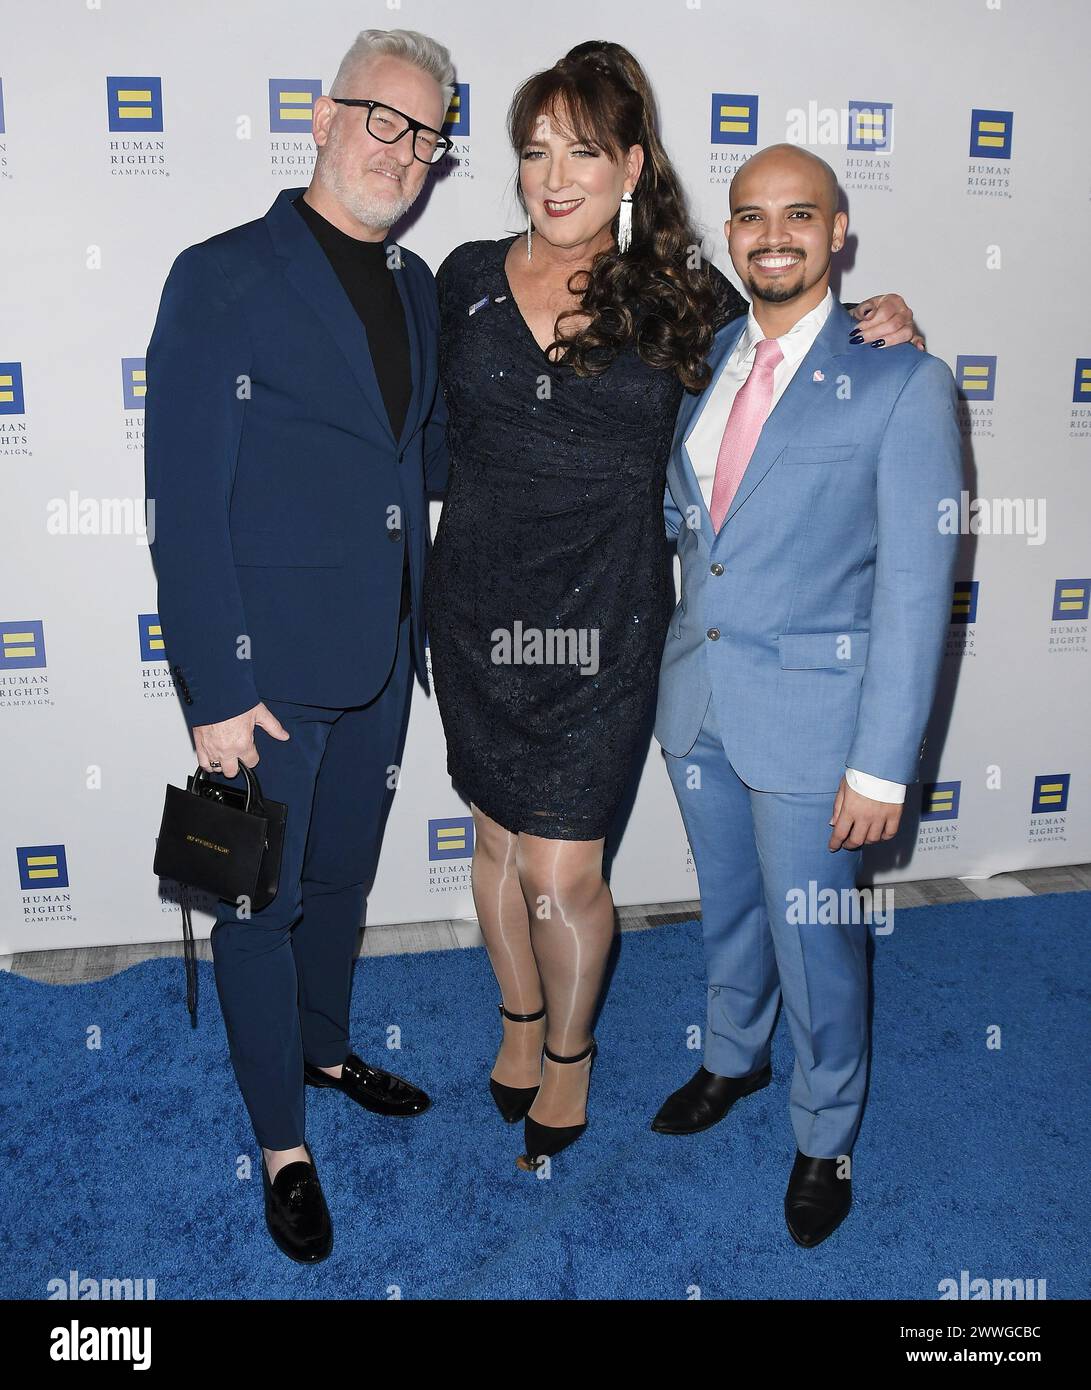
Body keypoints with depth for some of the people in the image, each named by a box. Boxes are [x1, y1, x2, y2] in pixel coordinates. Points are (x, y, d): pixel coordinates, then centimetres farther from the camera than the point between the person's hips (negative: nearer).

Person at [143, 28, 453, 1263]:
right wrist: (215, 690, -17)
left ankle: (324, 1051, 46)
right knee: (261, 900, 9)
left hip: (379, 656, 6)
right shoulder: (222, 279, -10)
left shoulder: (415, 287, 11)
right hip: (266, 667, -6)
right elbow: (185, 503, -14)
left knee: (342, 878, 22)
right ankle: (281, 1141, 29)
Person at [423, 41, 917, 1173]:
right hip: (476, 613, 3)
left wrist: (873, 327, -4)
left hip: (602, 624, -2)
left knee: (562, 871, 1)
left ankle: (569, 1052, 32)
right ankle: (520, 1022, 44)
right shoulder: (467, 281, 4)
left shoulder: (683, 301, -1)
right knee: (498, 838, 16)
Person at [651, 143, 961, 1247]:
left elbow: (915, 587, -15)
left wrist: (882, 768, -17)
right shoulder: (705, 358, 5)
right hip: (697, 699, 5)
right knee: (726, 905, 23)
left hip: (806, 710, -5)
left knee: (814, 938, 9)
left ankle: (825, 1135, 36)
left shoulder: (899, 380, -12)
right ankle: (732, 1060, 50)